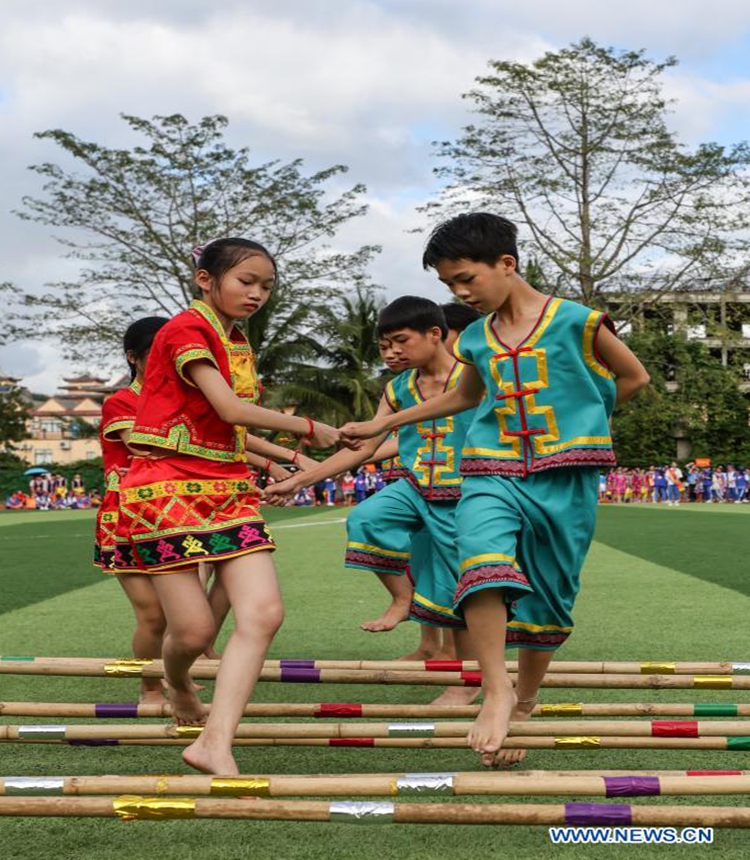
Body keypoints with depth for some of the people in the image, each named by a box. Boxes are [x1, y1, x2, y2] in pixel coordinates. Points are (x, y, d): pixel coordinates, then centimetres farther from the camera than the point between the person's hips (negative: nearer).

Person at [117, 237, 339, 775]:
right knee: (195, 629, -6)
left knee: (264, 612, -12)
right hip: (168, 486, -7)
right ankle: (178, 687, 31)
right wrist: (308, 428, -7)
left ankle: (215, 744, -12)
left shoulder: (240, 345, 17)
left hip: (229, 488, 8)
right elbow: (231, 410, -18)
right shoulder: (185, 329, -9)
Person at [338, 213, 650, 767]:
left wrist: (577, 416, 7)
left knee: (548, 598, 6)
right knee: (483, 557, -28)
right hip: (493, 472, 3)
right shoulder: (476, 340, 11)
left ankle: (524, 705, 26)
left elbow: (634, 377, 8)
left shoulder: (574, 321, -4)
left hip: (564, 477, -2)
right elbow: (464, 396, 31)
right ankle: (496, 690, -24)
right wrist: (383, 424, 33)